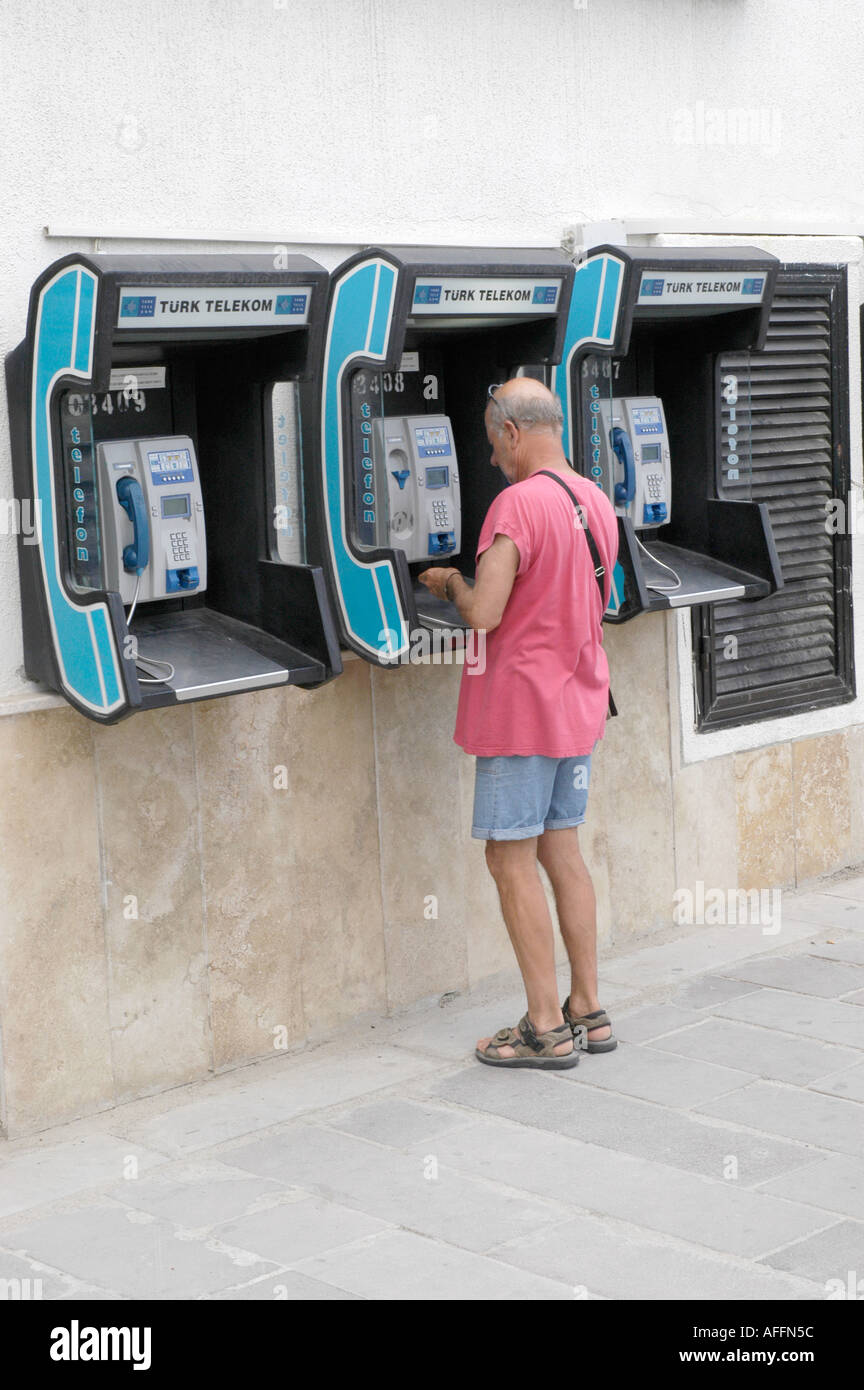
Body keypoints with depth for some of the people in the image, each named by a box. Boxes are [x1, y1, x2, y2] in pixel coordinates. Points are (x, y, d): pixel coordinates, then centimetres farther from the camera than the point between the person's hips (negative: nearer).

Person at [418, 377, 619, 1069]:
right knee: (562, 851, 14)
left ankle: (547, 1028, 3)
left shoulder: (519, 503, -18)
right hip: (578, 701, 8)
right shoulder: (595, 500, 9)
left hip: (520, 706, -8)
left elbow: (484, 615, -23)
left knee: (511, 861, 0)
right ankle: (588, 1012, 20)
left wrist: (451, 583, -2)